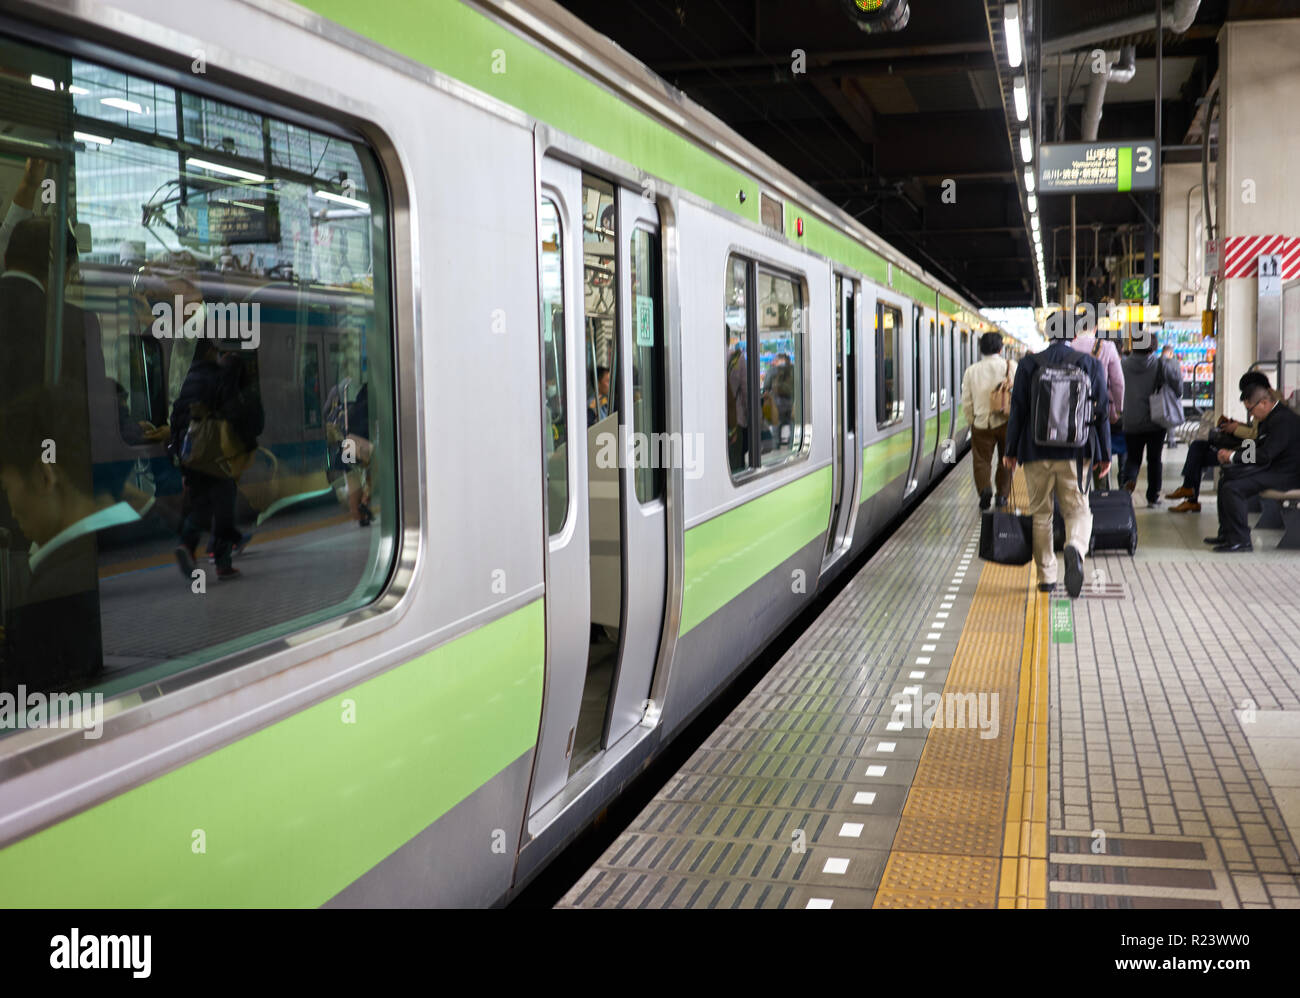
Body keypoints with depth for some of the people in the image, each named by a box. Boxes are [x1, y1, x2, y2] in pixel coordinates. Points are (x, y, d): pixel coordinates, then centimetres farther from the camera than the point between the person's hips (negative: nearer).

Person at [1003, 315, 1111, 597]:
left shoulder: (1029, 364, -2)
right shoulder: (1090, 364, 0)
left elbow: (1018, 411, -2)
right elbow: (1101, 412, 1)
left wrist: (1011, 451, 5)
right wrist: (1105, 454, 8)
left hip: (1037, 451, 0)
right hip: (1075, 451, 0)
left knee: (1041, 513, 11)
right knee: (1077, 509, 8)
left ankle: (1046, 577, 14)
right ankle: (1075, 548, -24)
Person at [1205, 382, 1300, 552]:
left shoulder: (1283, 419, -21)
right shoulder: (1271, 417, 12)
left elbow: (1265, 455, -26)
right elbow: (1258, 447, 18)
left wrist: (1233, 456, -14)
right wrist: (1230, 454, 3)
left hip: (1285, 476, -11)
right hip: (1271, 468, 11)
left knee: (1232, 488, -23)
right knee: (1225, 479, 13)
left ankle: (1240, 540, -15)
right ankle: (1226, 533, 16)